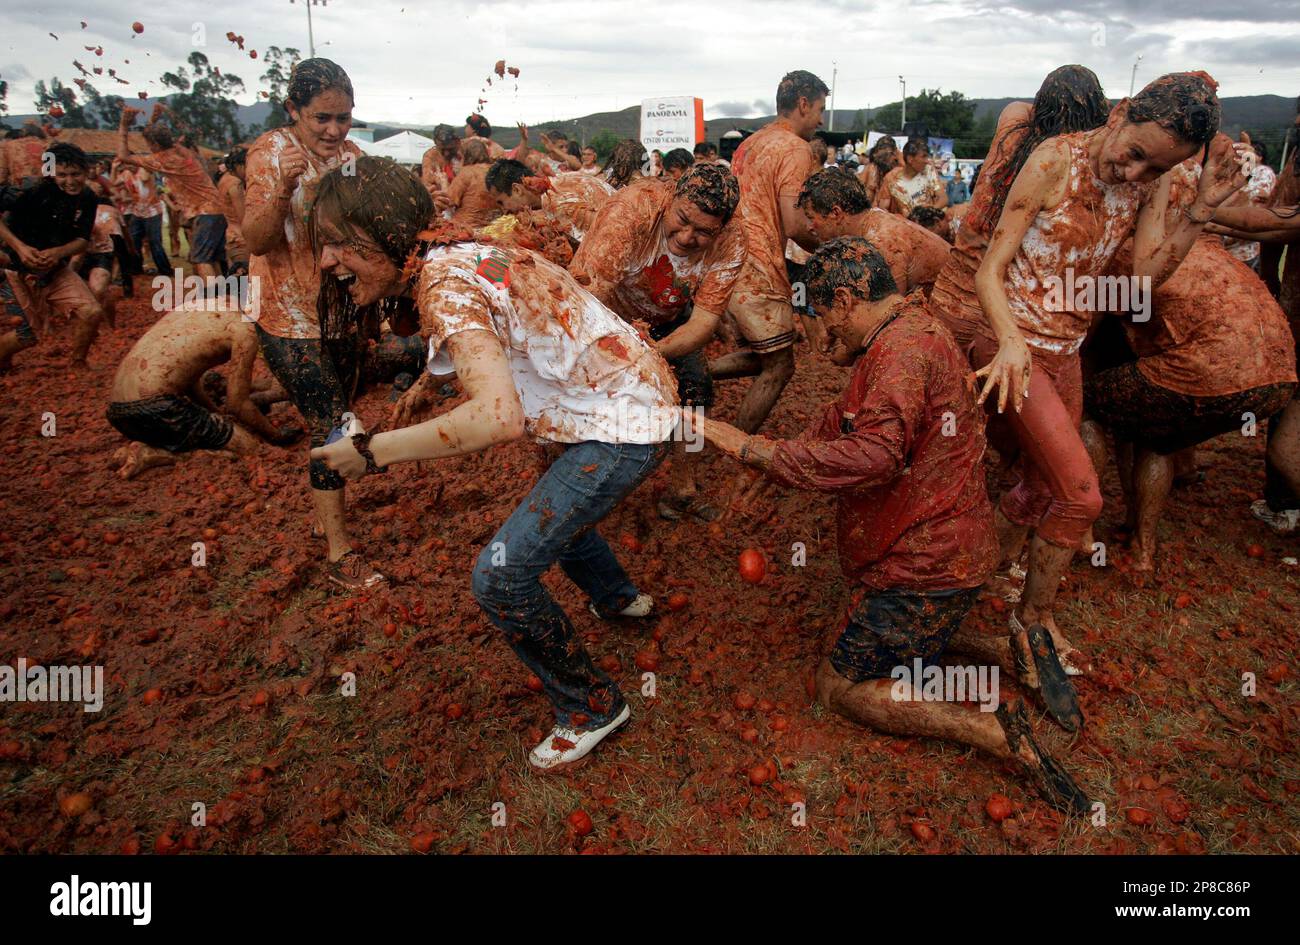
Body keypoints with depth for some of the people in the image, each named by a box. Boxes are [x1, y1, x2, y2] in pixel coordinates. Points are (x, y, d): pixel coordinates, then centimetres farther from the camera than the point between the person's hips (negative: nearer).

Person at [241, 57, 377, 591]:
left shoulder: (350, 153, 3)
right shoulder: (270, 153, -12)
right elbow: (255, 239, -21)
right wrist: (283, 186, -36)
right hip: (290, 316, -6)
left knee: (336, 420, 15)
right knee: (329, 425, -9)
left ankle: (327, 514, 34)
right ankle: (338, 551, 0)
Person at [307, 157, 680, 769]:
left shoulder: (444, 287, -23)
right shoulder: (455, 258, 6)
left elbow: (498, 417, -38)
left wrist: (372, 452, -29)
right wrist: (424, 384, 34)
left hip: (622, 426, -10)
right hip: (624, 396, 10)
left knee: (500, 577, -12)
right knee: (550, 507, 33)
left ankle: (591, 708, 8)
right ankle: (617, 597, 57)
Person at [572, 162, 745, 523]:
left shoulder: (730, 242, -26)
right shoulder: (631, 209, -37)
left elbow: (704, 320, -31)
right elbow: (591, 291, -43)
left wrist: (656, 351, -50)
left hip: (667, 320, 3)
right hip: (608, 313, -3)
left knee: (696, 393, -3)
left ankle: (683, 489, 18)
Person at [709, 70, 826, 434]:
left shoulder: (750, 142, 18)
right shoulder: (795, 149, -11)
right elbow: (795, 225, -19)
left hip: (732, 264, 9)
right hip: (758, 271, -9)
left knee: (762, 357, 19)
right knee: (779, 366, 2)